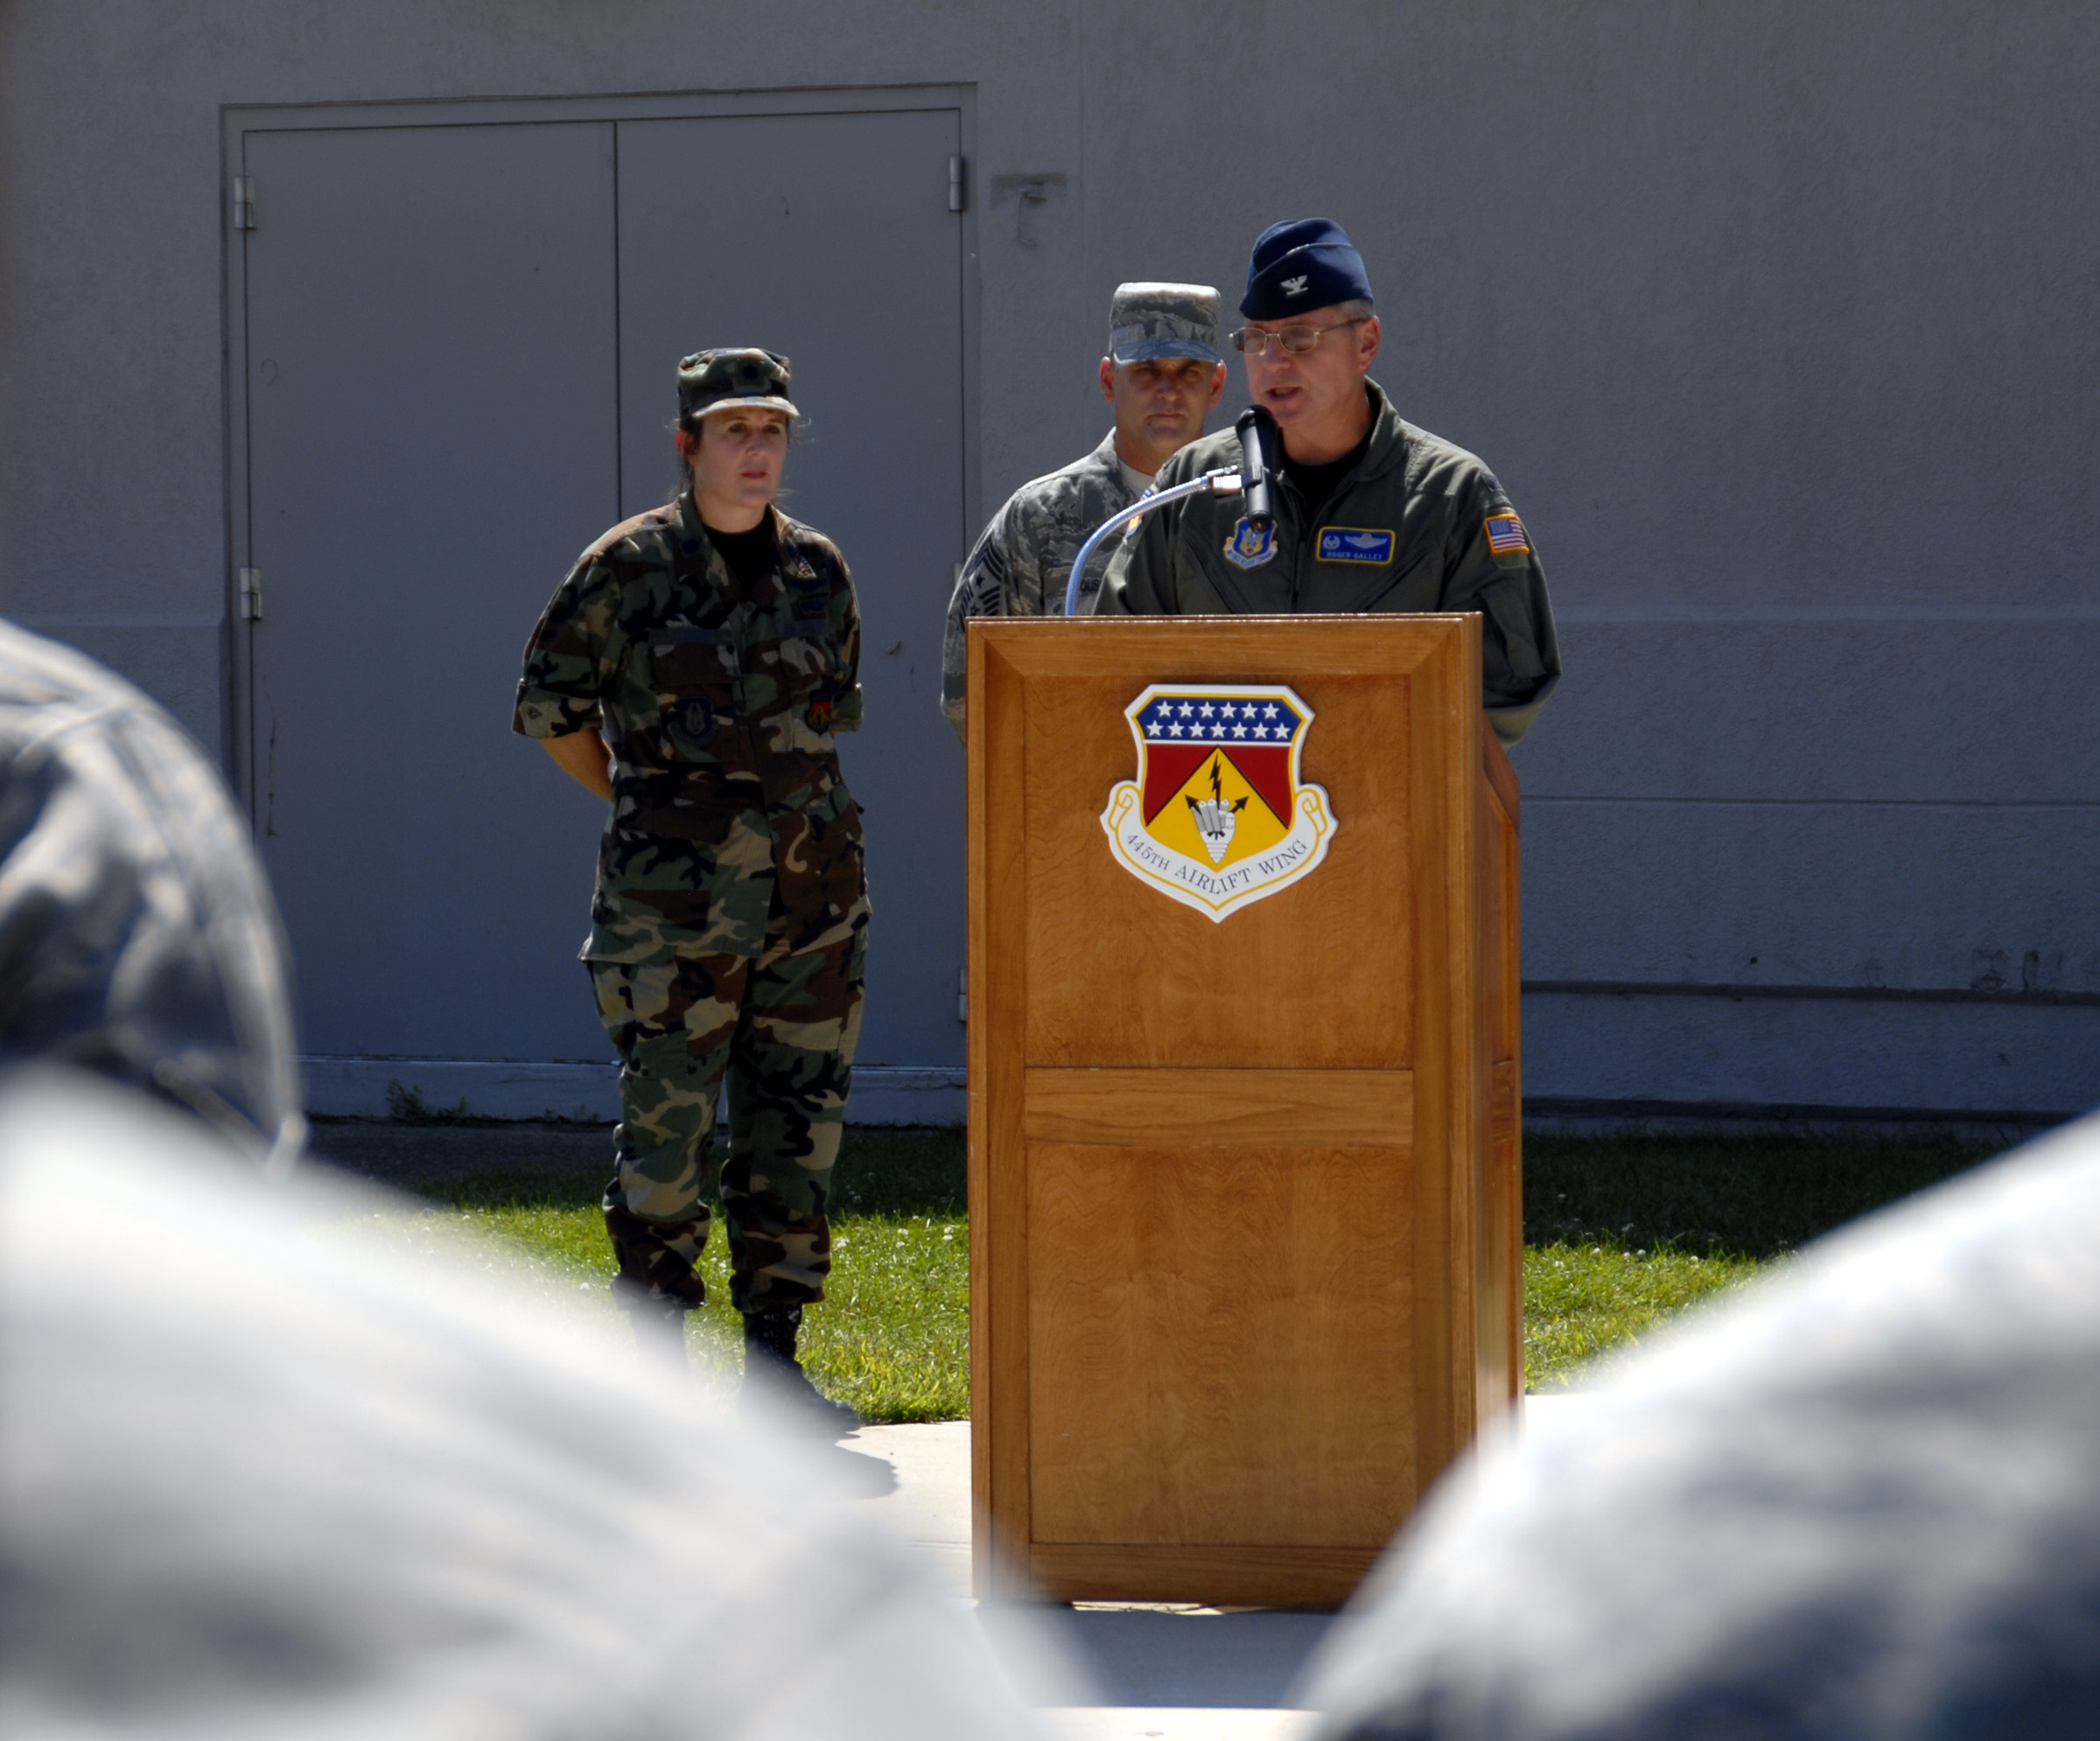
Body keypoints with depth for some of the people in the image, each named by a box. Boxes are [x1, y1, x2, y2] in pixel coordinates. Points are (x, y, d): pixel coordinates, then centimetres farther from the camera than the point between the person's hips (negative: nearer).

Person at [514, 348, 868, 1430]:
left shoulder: (819, 571, 9)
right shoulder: (628, 569, -4)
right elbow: (551, 706, 5)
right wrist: (647, 804, 9)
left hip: (811, 897, 4)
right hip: (674, 901, -4)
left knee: (798, 1128, 6)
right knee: (664, 1129, -2)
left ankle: (774, 1359, 14)